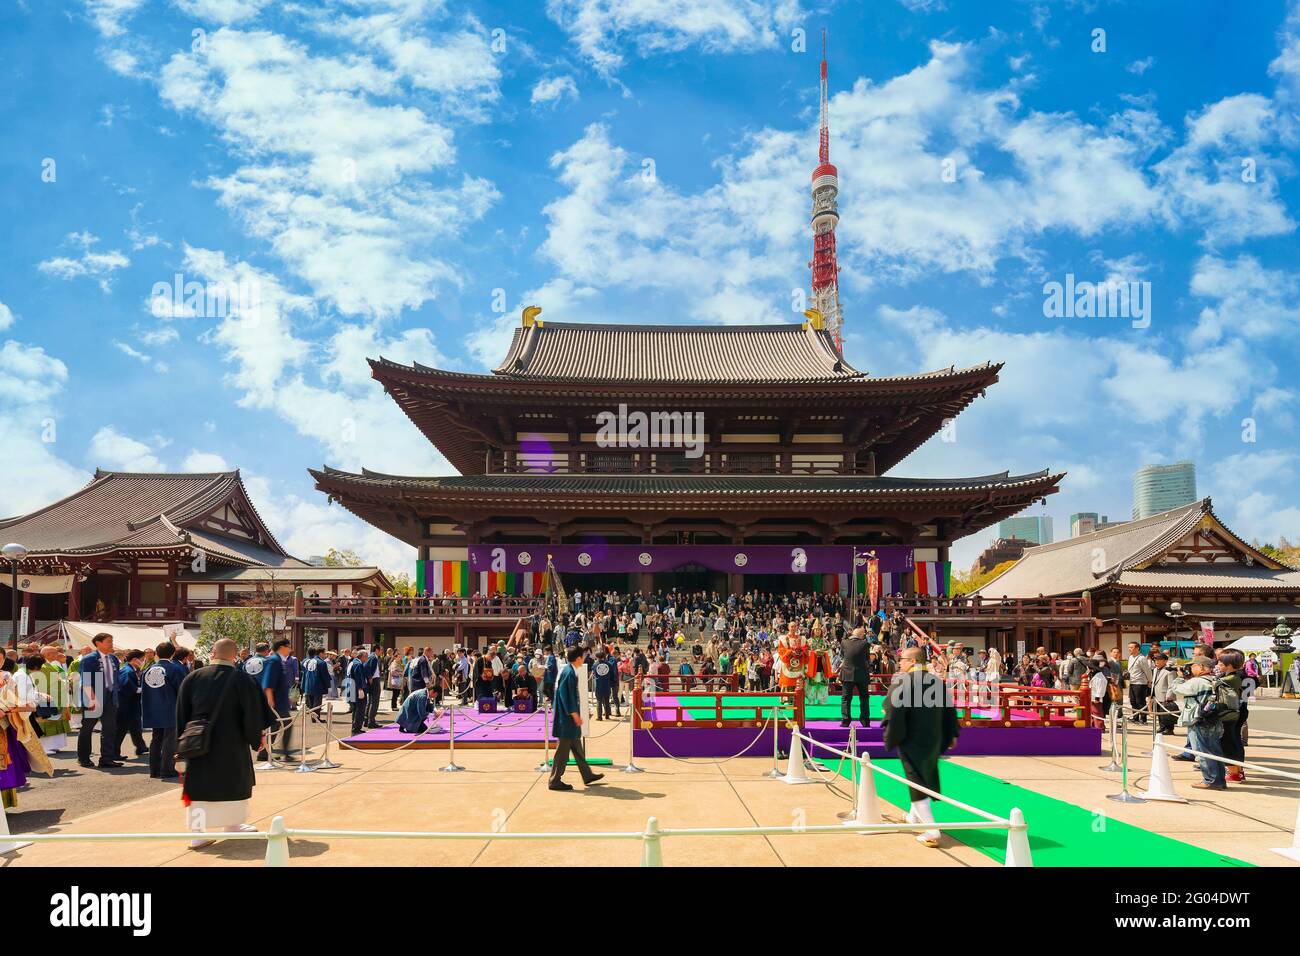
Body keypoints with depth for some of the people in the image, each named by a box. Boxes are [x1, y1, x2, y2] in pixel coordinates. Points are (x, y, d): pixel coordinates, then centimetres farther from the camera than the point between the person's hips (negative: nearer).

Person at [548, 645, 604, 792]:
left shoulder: (568, 671, 12)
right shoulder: (569, 673, -19)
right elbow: (566, 696, -23)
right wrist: (575, 714, -21)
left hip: (568, 718, 11)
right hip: (567, 718, -11)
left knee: (577, 747, 17)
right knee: (563, 749, -3)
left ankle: (587, 775, 27)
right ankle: (555, 781, 3)